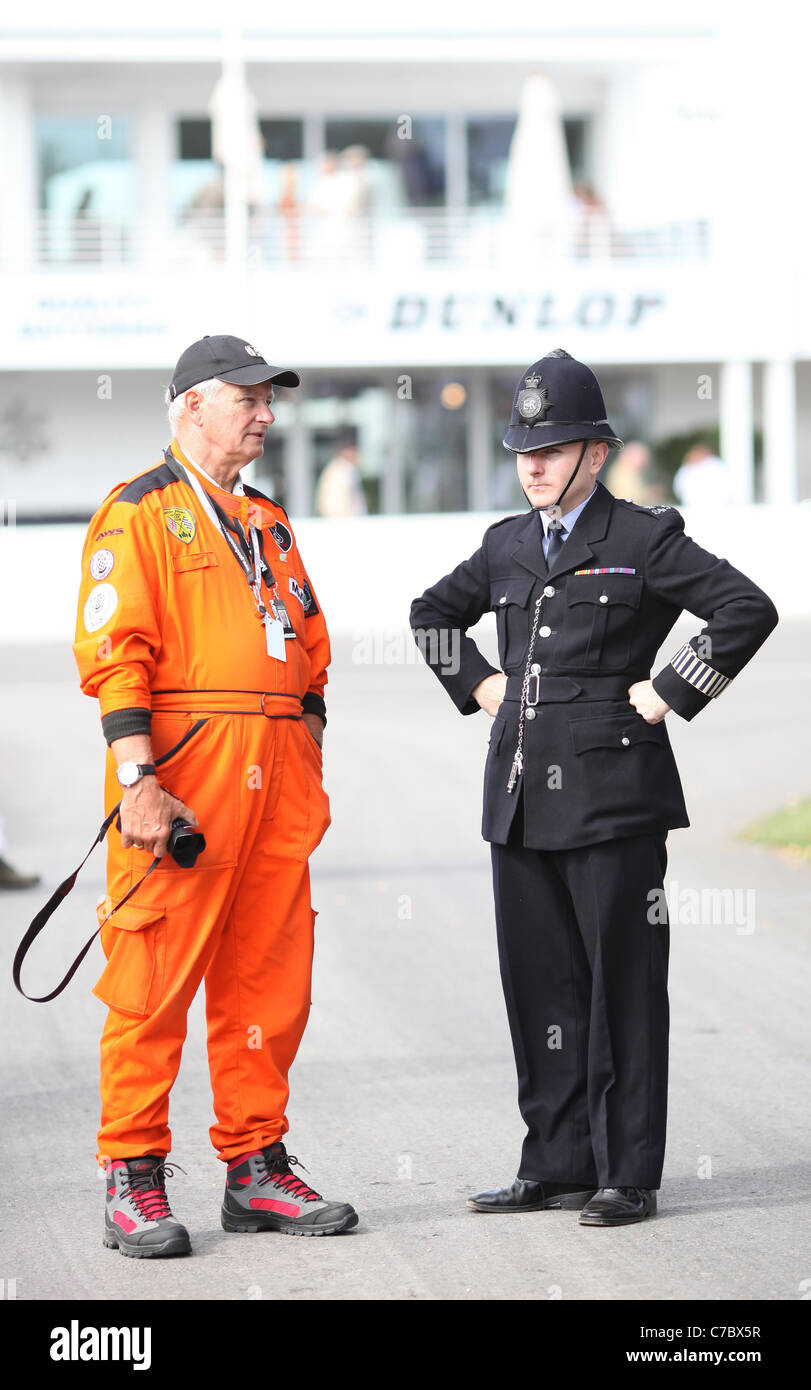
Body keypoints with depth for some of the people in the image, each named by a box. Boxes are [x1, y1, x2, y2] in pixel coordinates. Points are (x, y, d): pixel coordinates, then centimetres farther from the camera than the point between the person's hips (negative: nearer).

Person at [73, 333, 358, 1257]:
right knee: (153, 981, -5)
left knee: (269, 982, 8)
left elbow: (309, 654, 24)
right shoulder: (139, 513, -2)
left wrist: (309, 780, 16)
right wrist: (137, 781, -18)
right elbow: (112, 653, -10)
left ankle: (255, 1165, 17)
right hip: (178, 780, -7)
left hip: (275, 786, 7)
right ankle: (133, 1183, 1)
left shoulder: (270, 523, 21)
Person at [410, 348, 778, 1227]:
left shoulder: (644, 539, -4)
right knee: (539, 983, 8)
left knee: (623, 984, -1)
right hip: (522, 795, 6)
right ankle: (557, 1164, 16)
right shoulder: (507, 547, 13)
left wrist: (669, 693, -11)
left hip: (612, 796, -6)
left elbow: (748, 608, -12)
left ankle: (628, 1175, 5)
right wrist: (478, 686, 16)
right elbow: (431, 613, 30)